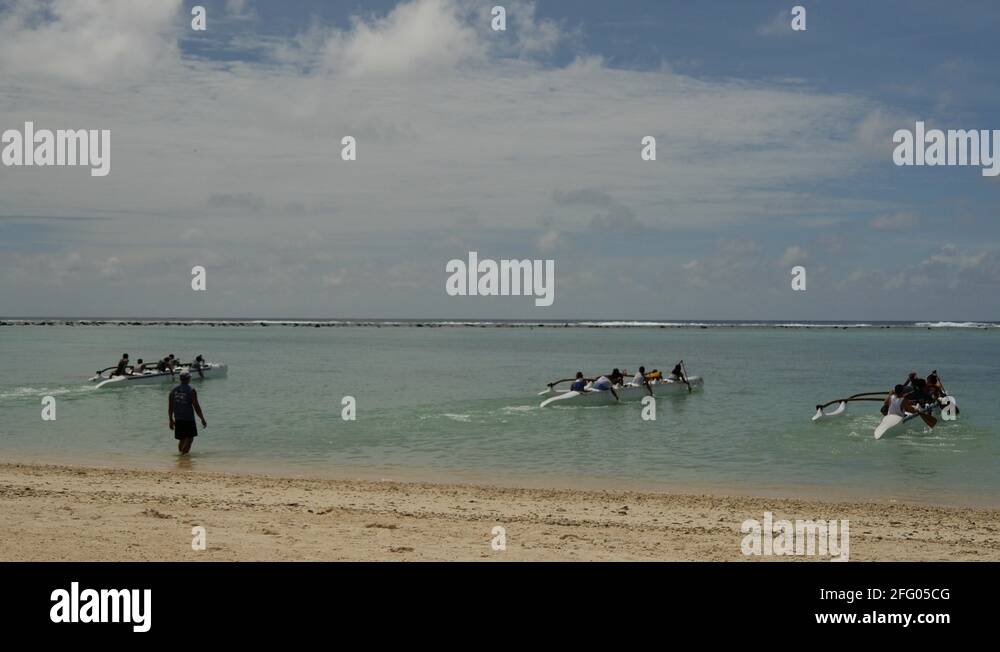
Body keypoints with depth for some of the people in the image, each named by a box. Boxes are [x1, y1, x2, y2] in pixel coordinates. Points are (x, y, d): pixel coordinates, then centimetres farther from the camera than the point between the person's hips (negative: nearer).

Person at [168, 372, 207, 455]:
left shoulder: (173, 390, 6)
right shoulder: (191, 390, -9)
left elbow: (170, 407, 8)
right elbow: (196, 406, -11)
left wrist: (171, 420, 18)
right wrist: (202, 419, -3)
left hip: (178, 419, 5)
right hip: (189, 419, -5)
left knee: (181, 439, 15)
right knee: (189, 438, 3)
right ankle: (184, 454, -8)